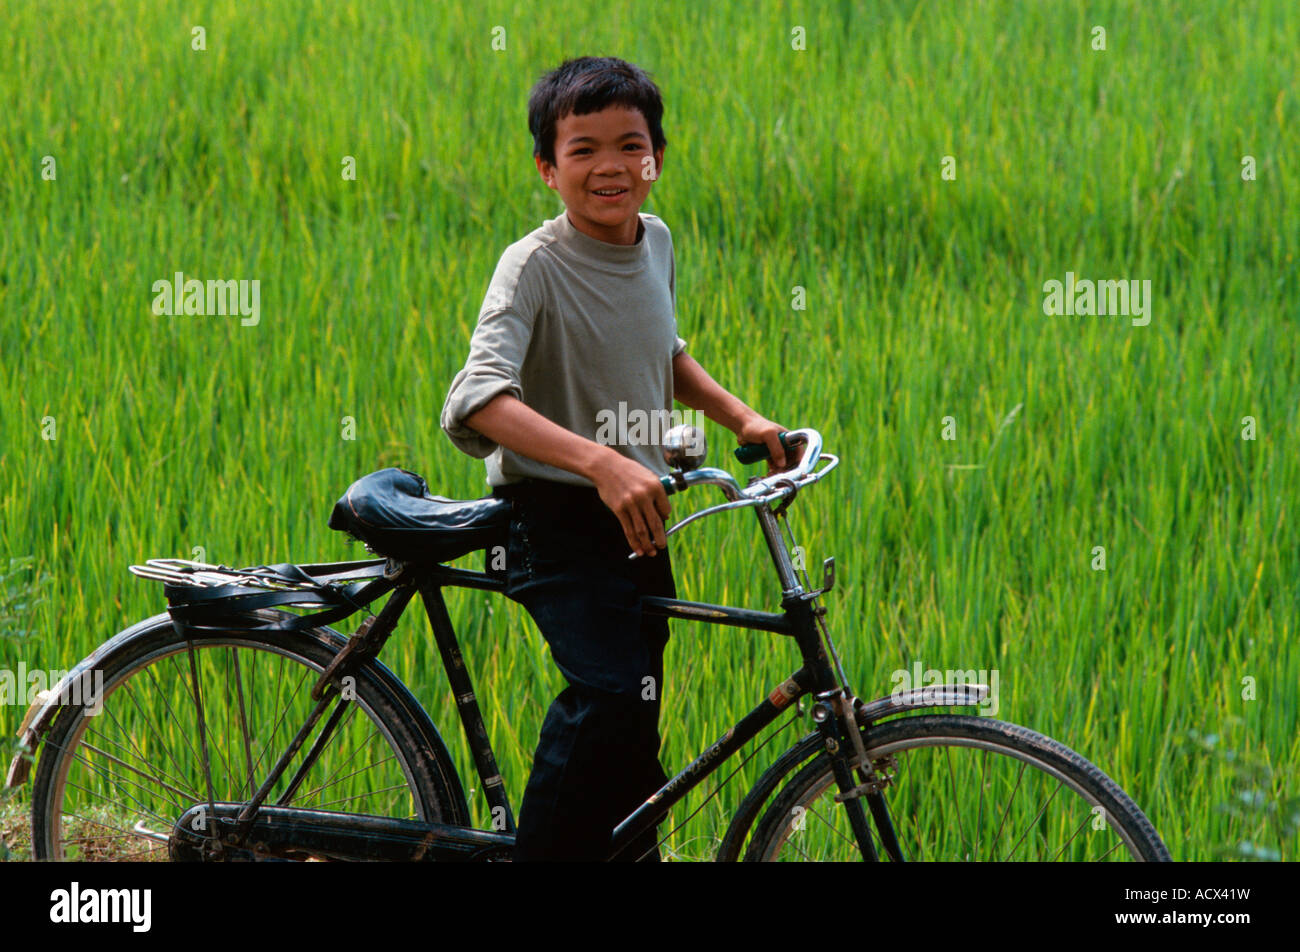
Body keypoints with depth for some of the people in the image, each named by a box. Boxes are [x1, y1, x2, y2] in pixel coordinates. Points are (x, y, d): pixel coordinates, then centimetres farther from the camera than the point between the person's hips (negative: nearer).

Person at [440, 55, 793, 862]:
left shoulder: (656, 243, 5)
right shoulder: (535, 267, -18)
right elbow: (478, 402, -34)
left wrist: (740, 416, 9)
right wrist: (599, 462, -46)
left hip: (637, 519, 7)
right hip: (557, 521, -7)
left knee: (640, 711, 13)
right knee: (609, 691, -26)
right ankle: (544, 852, -16)